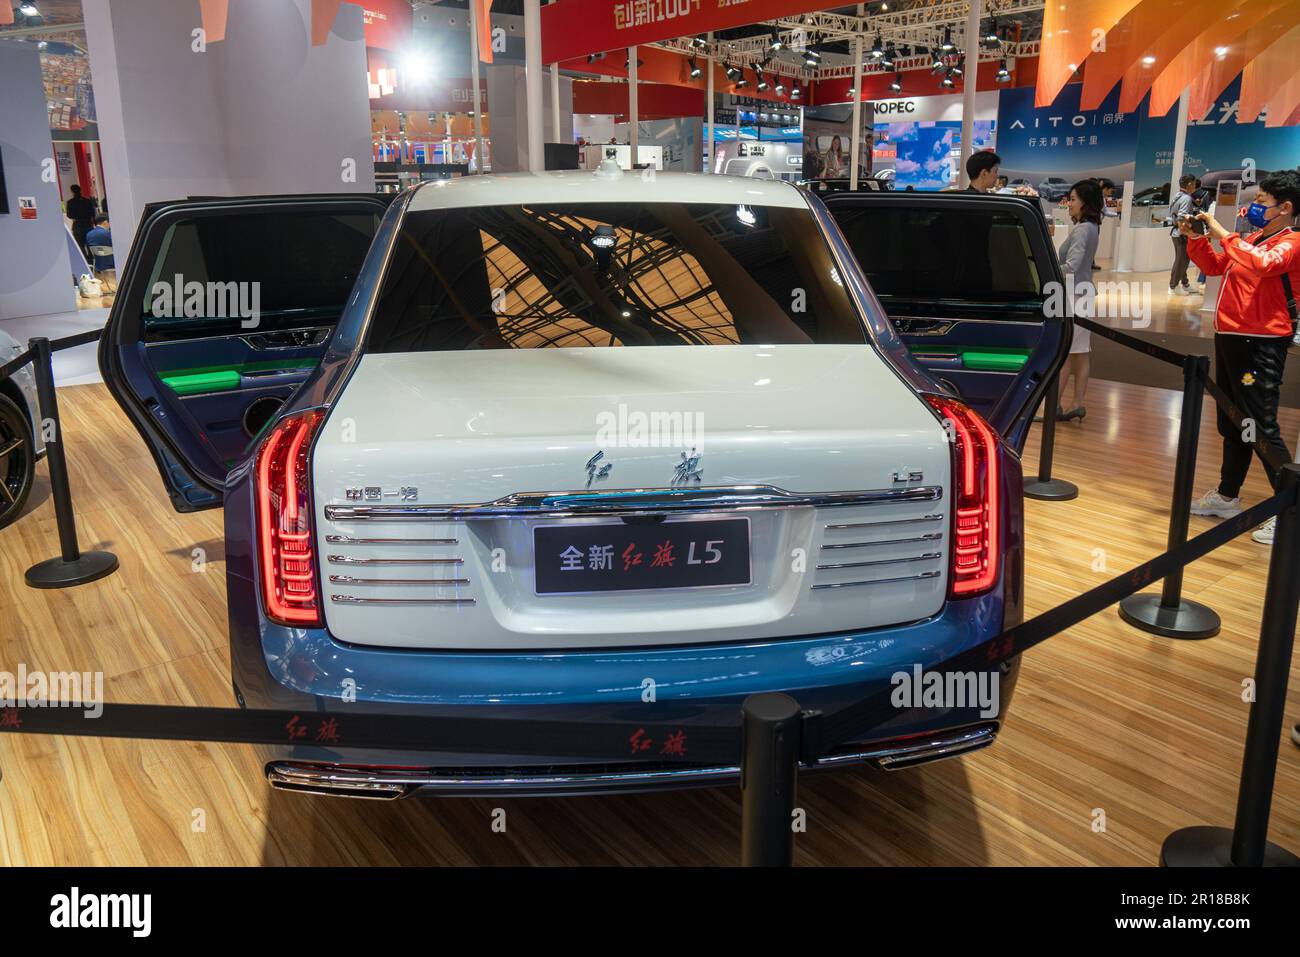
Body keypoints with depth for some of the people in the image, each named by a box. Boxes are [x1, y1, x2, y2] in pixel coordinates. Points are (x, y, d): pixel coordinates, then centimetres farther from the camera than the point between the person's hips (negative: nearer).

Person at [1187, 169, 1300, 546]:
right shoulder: (1252, 239, 13)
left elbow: (1260, 264, -32)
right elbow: (1216, 266, 26)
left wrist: (1220, 232, -24)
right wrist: (1195, 238, 12)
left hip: (1260, 345, -9)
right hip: (1231, 338, 9)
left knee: (1262, 427, -9)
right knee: (1231, 425, 17)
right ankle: (1227, 497, 29)